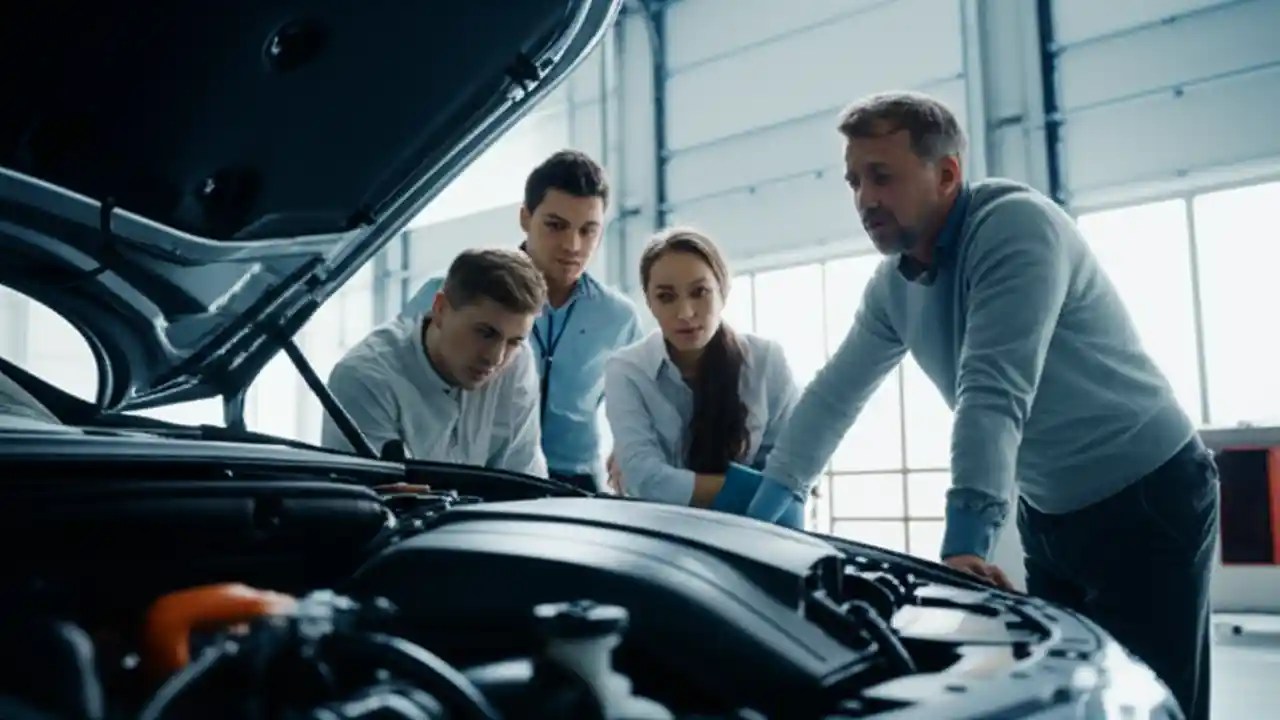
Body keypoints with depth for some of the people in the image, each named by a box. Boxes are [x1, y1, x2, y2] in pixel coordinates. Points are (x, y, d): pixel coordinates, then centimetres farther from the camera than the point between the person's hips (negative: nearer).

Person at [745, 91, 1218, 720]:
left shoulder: (1016, 225, -23)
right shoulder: (892, 286, 1)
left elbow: (993, 393, -33)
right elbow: (835, 393, 5)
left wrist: (965, 541, -38)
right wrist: (761, 508, 3)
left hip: (1145, 500, -7)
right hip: (1047, 513, 7)